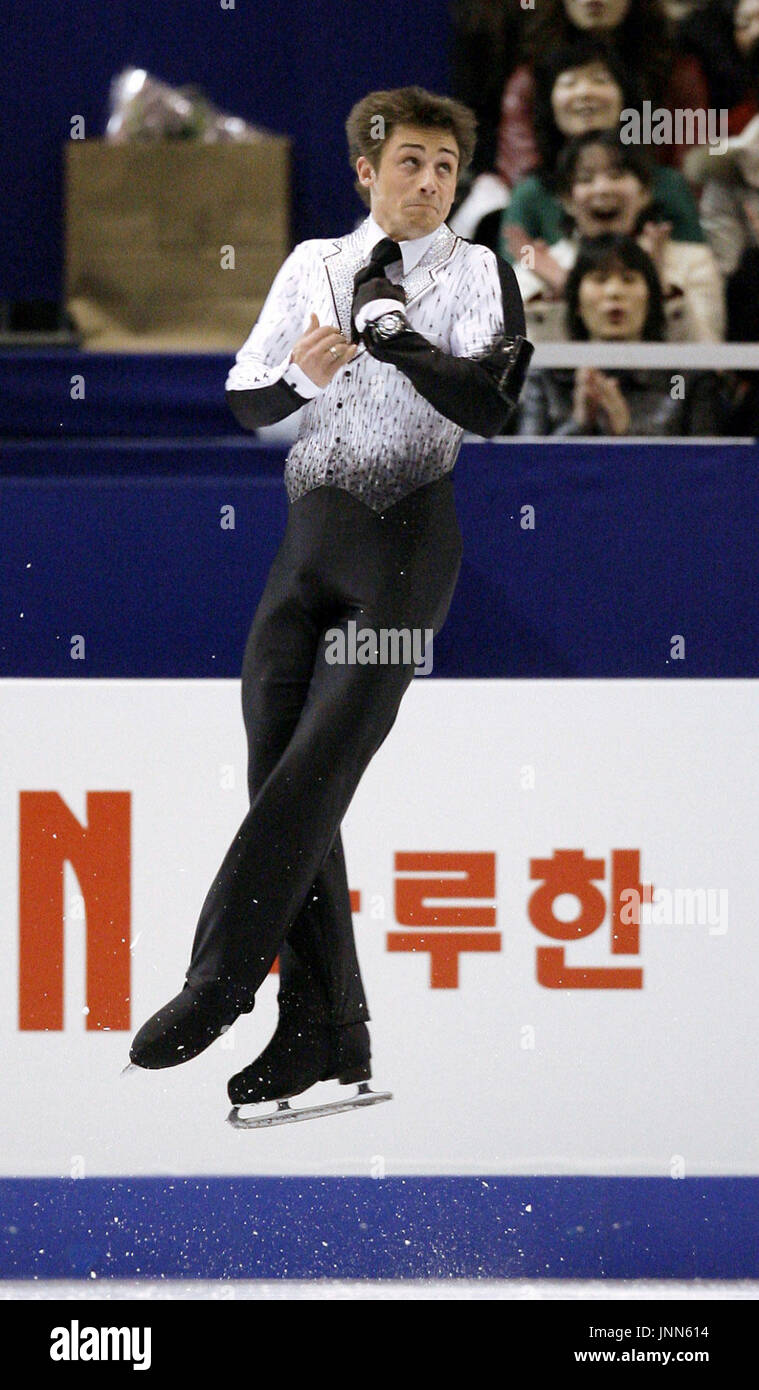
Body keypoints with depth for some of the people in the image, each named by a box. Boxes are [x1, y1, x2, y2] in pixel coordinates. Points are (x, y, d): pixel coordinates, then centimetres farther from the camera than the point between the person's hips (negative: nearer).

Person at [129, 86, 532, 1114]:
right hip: (307, 531, 5)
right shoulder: (314, 266, 15)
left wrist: (390, 330, -16)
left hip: (406, 537, -5)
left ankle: (220, 981, -13)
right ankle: (321, 1033, 5)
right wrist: (298, 374, -6)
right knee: (278, 776, 1)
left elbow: (490, 405, -12)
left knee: (317, 767, -16)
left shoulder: (479, 274, 3)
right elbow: (246, 404, 14)